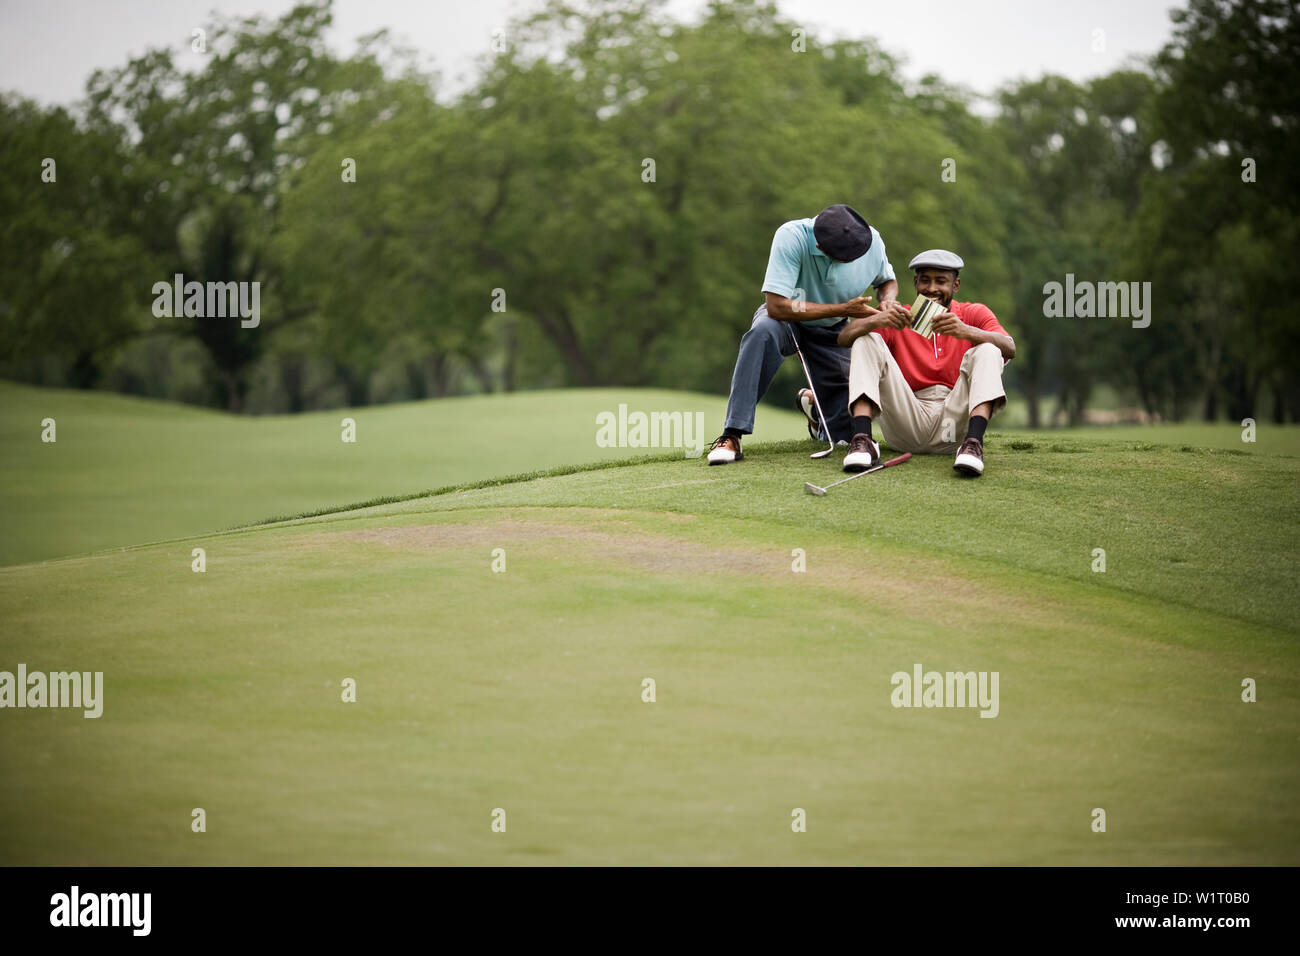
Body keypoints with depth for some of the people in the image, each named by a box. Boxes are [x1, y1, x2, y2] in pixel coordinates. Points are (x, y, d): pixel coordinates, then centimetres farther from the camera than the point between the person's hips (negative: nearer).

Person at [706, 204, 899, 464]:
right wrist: (843, 310, -36)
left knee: (846, 432, -6)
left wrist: (887, 302, -18)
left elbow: (888, 280, 6)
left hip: (833, 333, 4)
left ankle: (813, 402, 35)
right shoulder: (792, 237, -32)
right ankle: (732, 436, -38)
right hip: (787, 320, -4)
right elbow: (777, 306, -36)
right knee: (763, 331, -43)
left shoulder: (872, 239, -17)